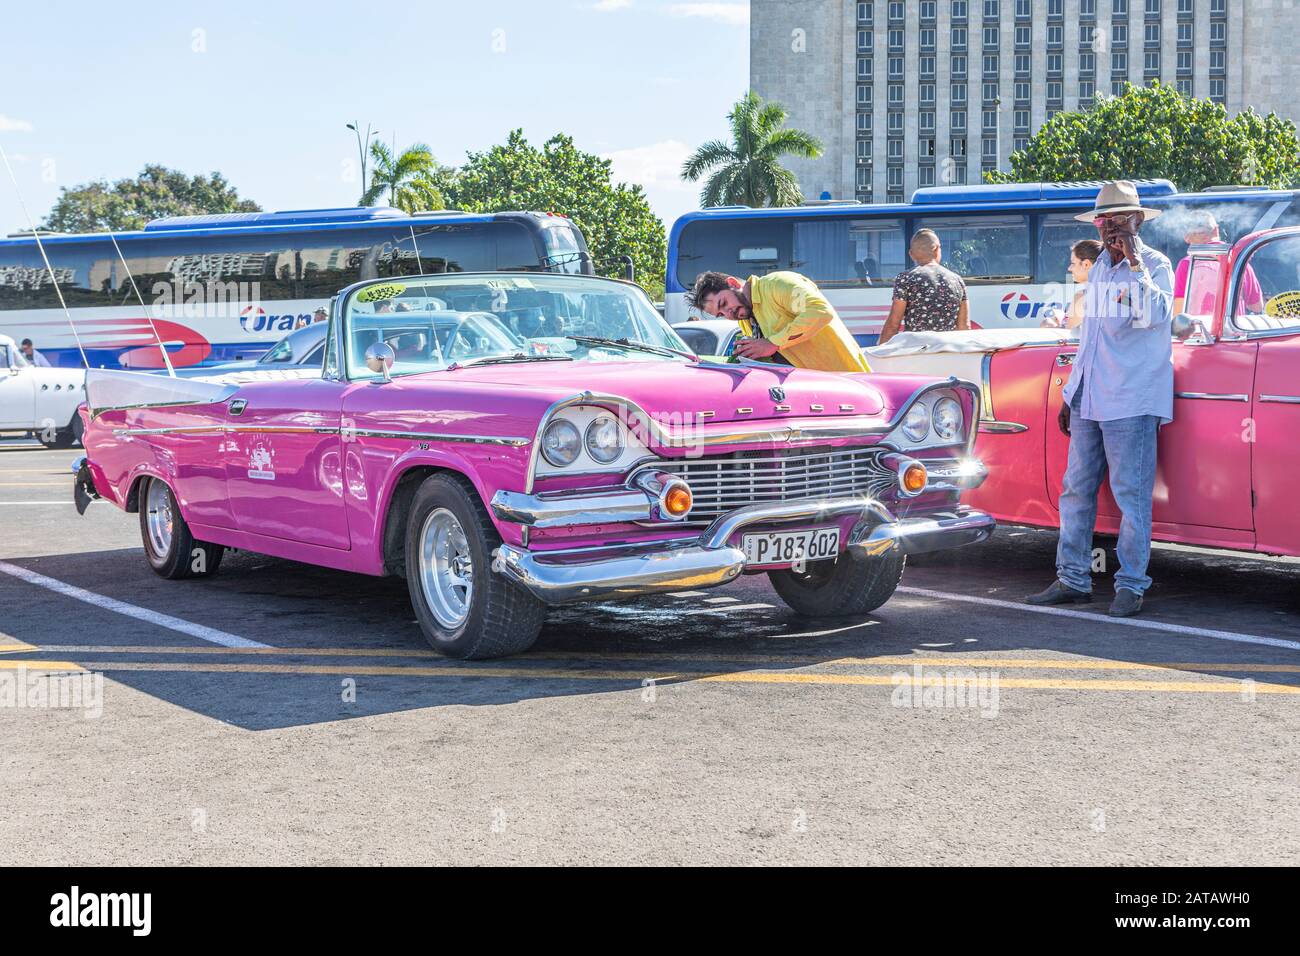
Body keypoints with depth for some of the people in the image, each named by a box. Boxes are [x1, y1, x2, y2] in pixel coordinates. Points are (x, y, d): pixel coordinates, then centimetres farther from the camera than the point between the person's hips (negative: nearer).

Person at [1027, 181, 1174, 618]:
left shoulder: (1156, 265, -3)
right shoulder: (1099, 268, 18)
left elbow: (1156, 315, -22)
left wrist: (1135, 262, -22)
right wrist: (1071, 394, 23)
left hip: (1131, 401, -7)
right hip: (1089, 400, 7)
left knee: (1131, 495, -5)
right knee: (1076, 490, 7)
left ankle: (1131, 585, 1)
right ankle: (1073, 580, 13)